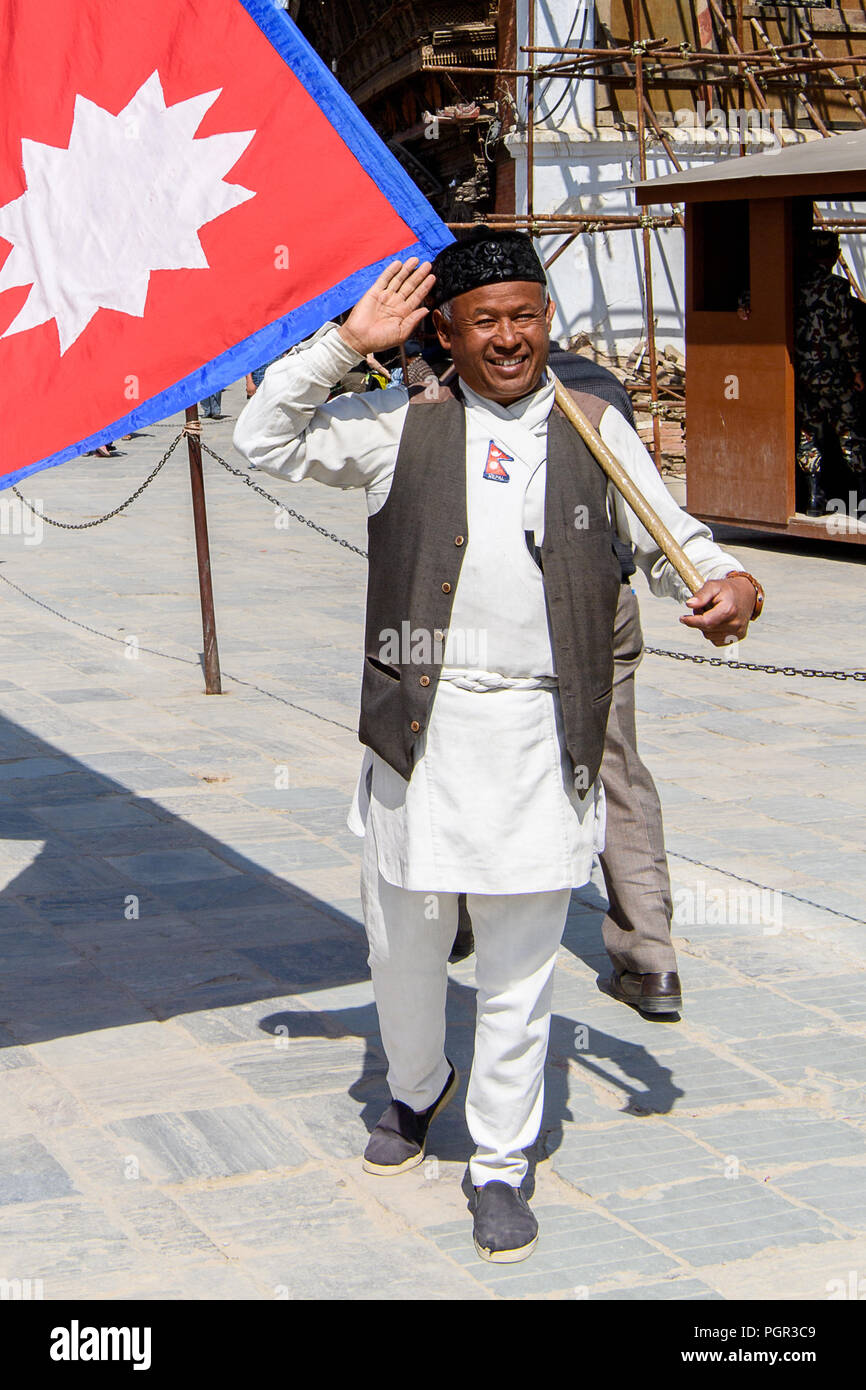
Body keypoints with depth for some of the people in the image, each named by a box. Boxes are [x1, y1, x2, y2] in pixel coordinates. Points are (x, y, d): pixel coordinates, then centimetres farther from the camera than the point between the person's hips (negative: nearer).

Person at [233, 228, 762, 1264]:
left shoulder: (597, 433, 8)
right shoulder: (403, 427, 6)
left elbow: (674, 546, 13)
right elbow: (265, 439, 5)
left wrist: (728, 587, -9)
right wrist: (347, 343, -2)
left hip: (540, 738, 0)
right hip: (419, 730, 1)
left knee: (519, 972, 6)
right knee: (401, 947, 14)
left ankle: (500, 1165, 22)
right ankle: (414, 1089, 44)